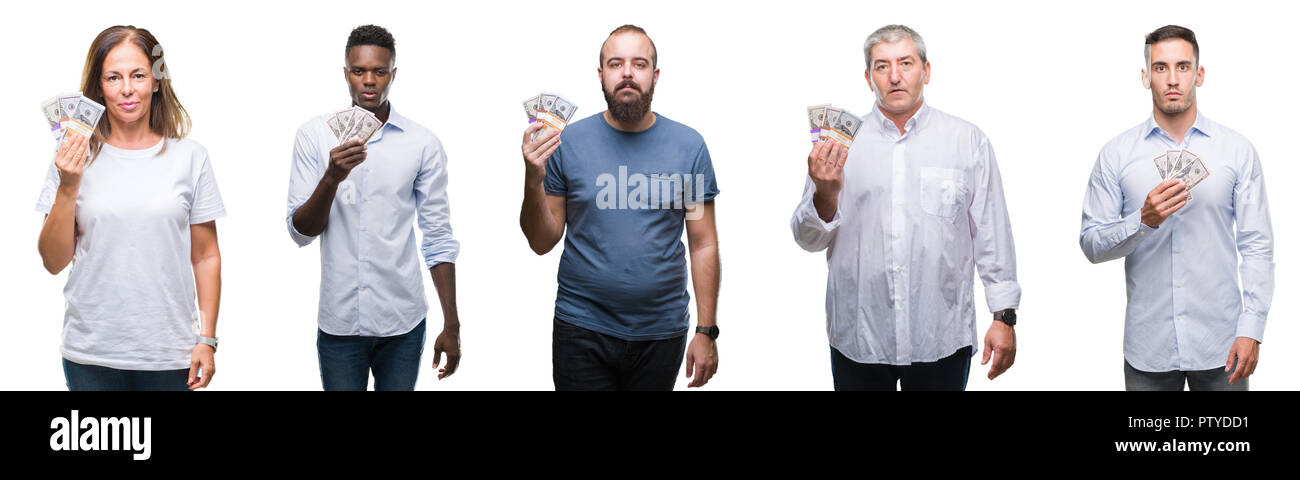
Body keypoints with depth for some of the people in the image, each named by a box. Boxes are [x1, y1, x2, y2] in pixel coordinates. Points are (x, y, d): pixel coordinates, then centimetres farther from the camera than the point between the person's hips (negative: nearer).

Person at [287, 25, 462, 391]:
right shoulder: (314, 135, 1)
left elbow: (438, 239, 3)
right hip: (338, 320, 0)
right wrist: (331, 178, -21)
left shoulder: (423, 144, 1)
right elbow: (300, 233, -3)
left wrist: (451, 325, 0)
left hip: (402, 322, 0)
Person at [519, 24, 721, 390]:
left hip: (662, 333, 1)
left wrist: (707, 331, -3)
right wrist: (533, 182, -16)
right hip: (582, 332, -1)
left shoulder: (688, 146, 1)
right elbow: (543, 243, 1)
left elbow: (703, 244, 2)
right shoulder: (569, 141, -1)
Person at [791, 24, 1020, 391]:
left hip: (942, 339, 0)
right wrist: (825, 194, -16)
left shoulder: (968, 141, 3)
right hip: (858, 340, 1)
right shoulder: (840, 144, 3)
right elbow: (808, 239, 4)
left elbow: (992, 236, 4)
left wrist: (1004, 318, 1)